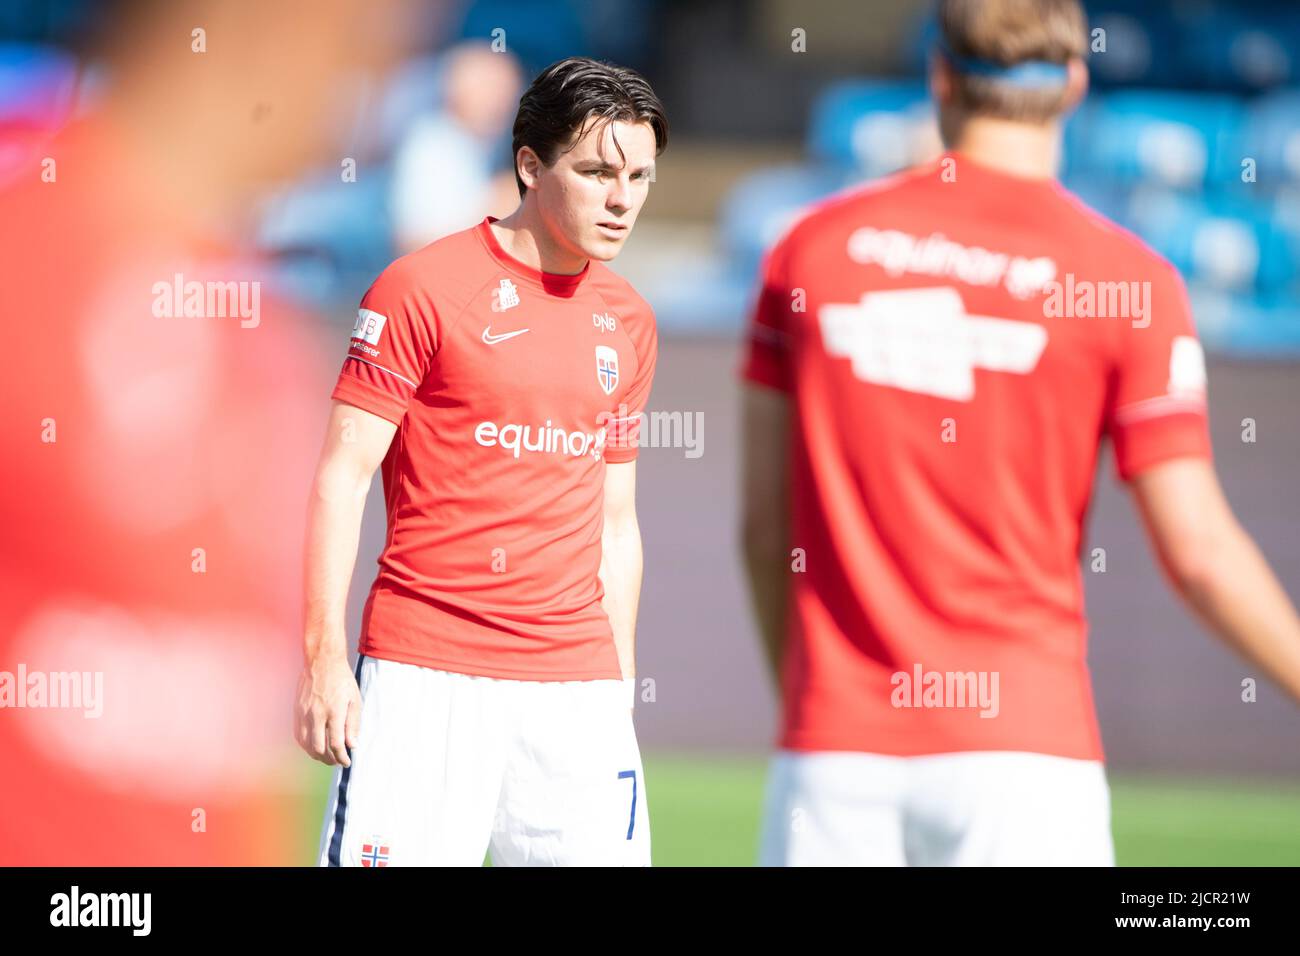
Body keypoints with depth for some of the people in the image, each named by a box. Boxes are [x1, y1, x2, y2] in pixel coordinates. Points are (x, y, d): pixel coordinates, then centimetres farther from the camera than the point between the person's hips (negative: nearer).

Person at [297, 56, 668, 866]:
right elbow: (343, 475, -5)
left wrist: (621, 687, 17)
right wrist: (324, 656, -12)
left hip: (576, 688, 5)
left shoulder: (629, 322, 15)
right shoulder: (425, 287, -3)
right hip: (425, 676, -5)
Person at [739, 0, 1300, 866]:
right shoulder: (1128, 280, -3)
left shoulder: (812, 248, 6)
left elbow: (763, 523, 10)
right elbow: (1196, 550, -6)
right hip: (1022, 744, -3)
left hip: (832, 741, 3)